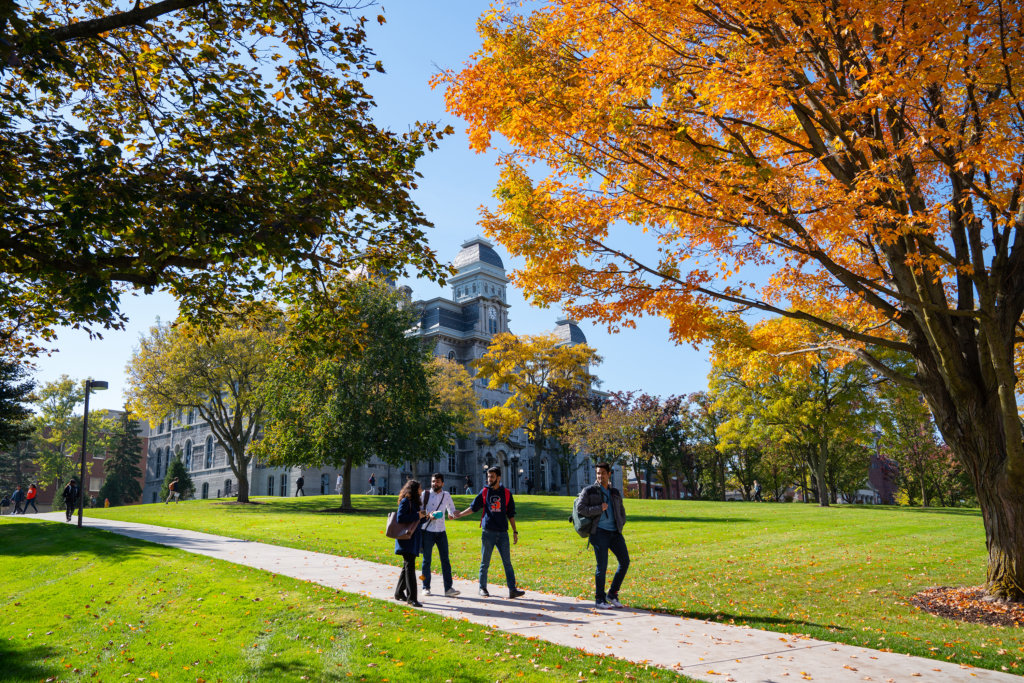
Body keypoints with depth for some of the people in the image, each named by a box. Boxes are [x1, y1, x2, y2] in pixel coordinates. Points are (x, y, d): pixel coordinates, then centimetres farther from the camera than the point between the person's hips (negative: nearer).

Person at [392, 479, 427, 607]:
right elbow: (400, 518, -22)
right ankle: (411, 597, -9)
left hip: (414, 539, 10)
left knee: (407, 567, 15)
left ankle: (399, 592, 26)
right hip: (407, 539, -9)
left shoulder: (413, 501, 17)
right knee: (409, 567, -9)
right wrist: (417, 516, -20)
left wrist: (424, 517, 6)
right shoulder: (405, 501, -12)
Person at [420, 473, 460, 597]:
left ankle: (448, 588, 2)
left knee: (445, 559, 0)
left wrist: (452, 514, -6)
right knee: (426, 560, 5)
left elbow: (452, 509, 18)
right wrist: (428, 515, -19)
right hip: (427, 531, -2)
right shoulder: (425, 494, -1)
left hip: (441, 531, 2)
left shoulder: (446, 495, 8)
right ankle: (426, 587, 16)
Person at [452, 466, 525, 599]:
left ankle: (512, 589, 0)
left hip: (503, 533, 0)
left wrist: (515, 531, 9)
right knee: (485, 562, 6)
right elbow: (473, 507, 9)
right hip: (488, 532, 0)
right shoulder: (484, 492, 5)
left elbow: (511, 514, 11)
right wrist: (460, 514, -2)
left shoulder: (506, 493, 7)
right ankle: (483, 588, 19)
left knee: (507, 562, -2)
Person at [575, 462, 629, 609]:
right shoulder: (589, 491, 4)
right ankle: (599, 599, 8)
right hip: (599, 532, -5)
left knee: (625, 561, -1)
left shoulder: (615, 492, 18)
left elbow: (622, 511, 27)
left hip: (615, 532, 5)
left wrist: (620, 525, 10)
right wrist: (599, 509, -11)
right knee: (602, 565, -6)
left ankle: (612, 594, 14)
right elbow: (580, 508, -6)